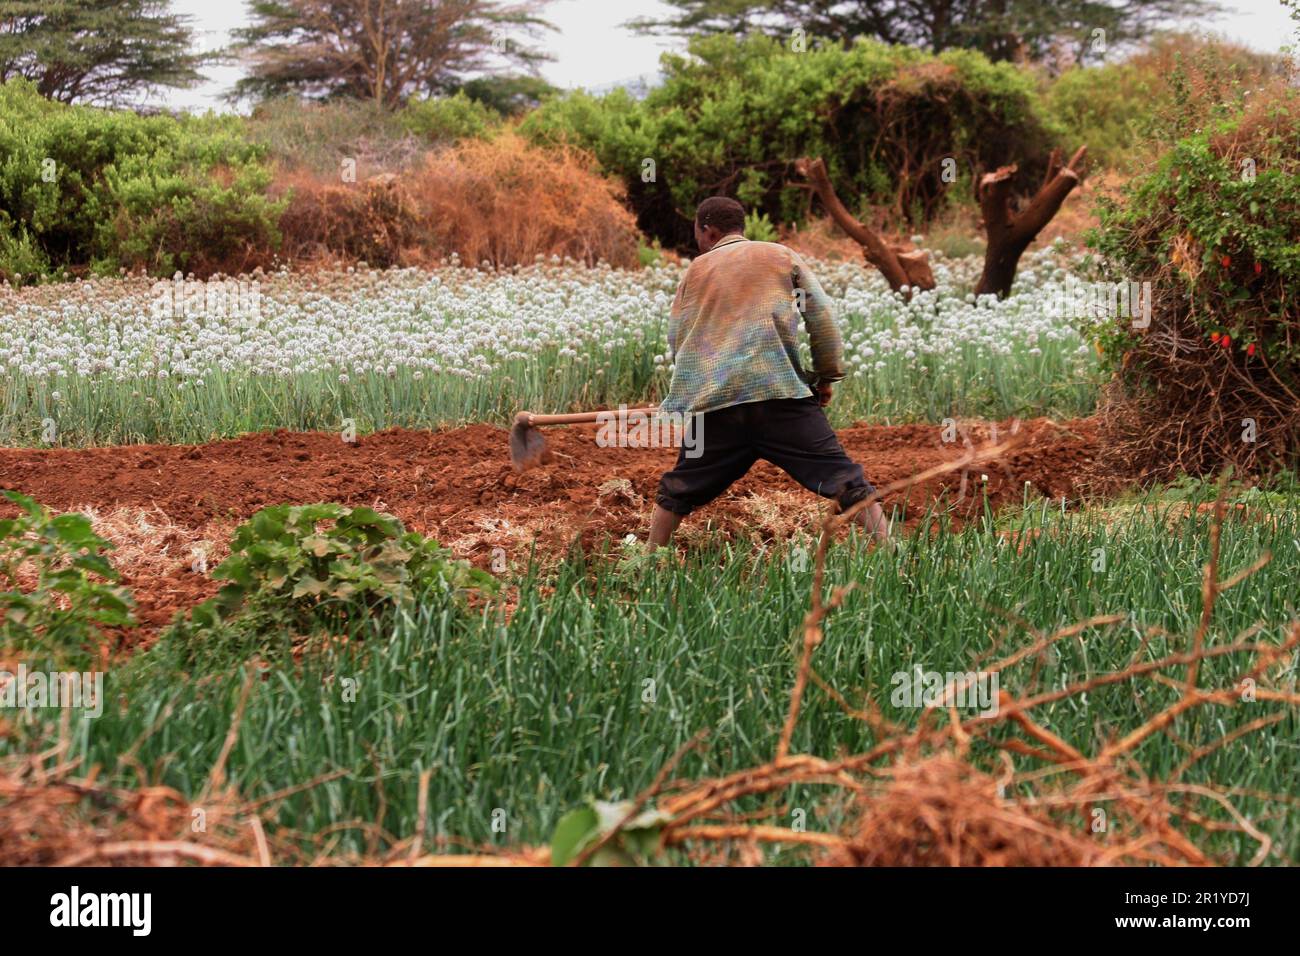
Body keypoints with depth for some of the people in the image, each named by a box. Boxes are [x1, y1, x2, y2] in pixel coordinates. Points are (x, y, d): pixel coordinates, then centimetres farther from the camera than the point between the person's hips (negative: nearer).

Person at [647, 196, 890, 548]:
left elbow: (676, 339, 17)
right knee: (843, 478, -5)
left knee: (678, 491, 18)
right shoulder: (782, 256, 15)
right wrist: (826, 375, 16)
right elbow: (821, 315, 8)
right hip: (781, 390, -2)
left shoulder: (695, 271, 18)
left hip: (712, 399, 2)